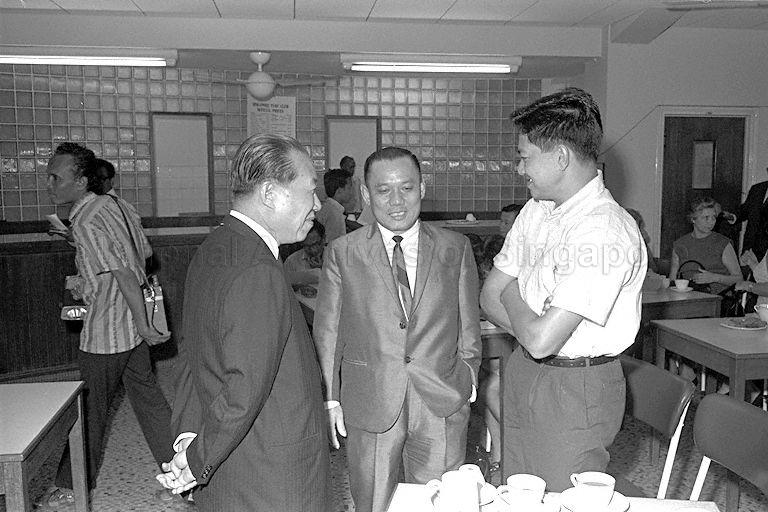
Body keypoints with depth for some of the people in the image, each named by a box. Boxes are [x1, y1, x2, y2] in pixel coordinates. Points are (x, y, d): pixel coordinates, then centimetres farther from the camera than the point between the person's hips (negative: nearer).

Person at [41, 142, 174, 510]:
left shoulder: (85, 223, -20)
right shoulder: (118, 205, 5)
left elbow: (125, 275, -25)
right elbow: (144, 255, 11)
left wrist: (142, 324, -18)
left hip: (103, 334, -8)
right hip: (132, 327, 8)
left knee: (89, 411, 8)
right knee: (147, 398, 16)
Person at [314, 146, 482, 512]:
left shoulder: (455, 248, 3)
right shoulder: (341, 253, 0)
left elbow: (468, 327, 8)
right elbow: (327, 330, 3)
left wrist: (467, 387, 6)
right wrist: (331, 398, 1)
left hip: (442, 404, 1)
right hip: (370, 407, 0)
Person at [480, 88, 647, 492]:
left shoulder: (606, 231, -26)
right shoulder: (536, 209, 3)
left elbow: (541, 340, -29)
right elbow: (490, 296, 7)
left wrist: (512, 295, -9)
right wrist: (533, 323, -11)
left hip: (576, 388, -8)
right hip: (523, 369, 8)